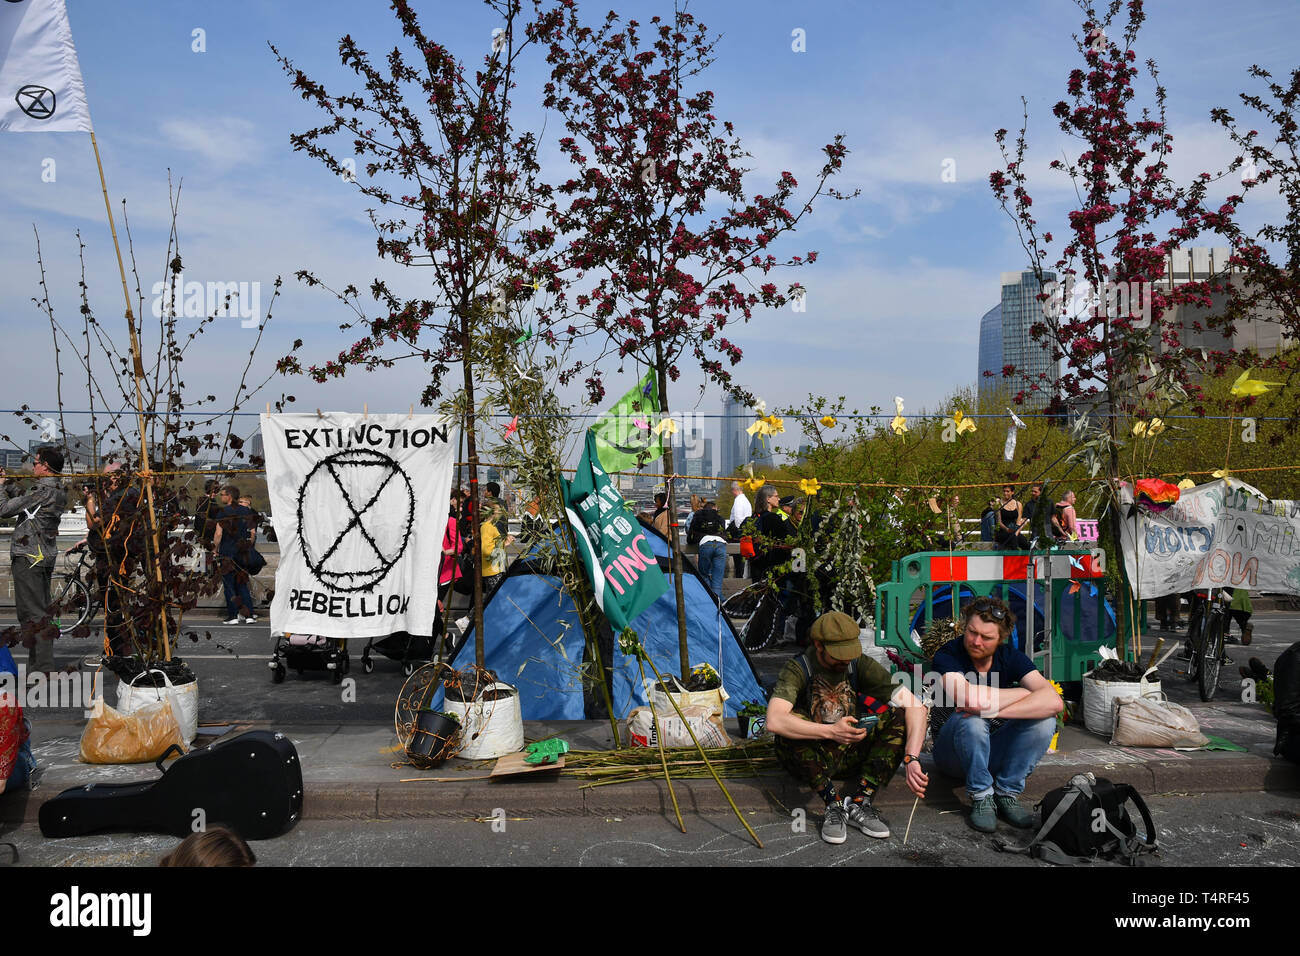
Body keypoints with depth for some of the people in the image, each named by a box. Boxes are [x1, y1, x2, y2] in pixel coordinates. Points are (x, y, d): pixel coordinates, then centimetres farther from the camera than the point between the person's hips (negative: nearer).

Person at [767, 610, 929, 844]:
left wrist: (911, 759, -29)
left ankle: (859, 802, -22)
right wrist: (831, 732, -41)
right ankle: (834, 805, -25)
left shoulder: (859, 665, -8)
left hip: (851, 754, 3)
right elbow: (775, 721, -34)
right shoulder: (798, 669, -16)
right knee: (792, 724, -34)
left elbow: (915, 706, -15)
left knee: (900, 715, -18)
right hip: (812, 758, -3)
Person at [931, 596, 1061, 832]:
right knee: (972, 719, -35)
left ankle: (1006, 793, -10)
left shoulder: (1010, 657, -6)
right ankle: (981, 798, -18)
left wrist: (995, 710, -34)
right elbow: (971, 699, -38)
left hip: (995, 752, 4)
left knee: (1045, 720, -20)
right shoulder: (947, 656, -18)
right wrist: (1025, 692, -22)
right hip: (955, 755, -4)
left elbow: (1053, 701, -23)